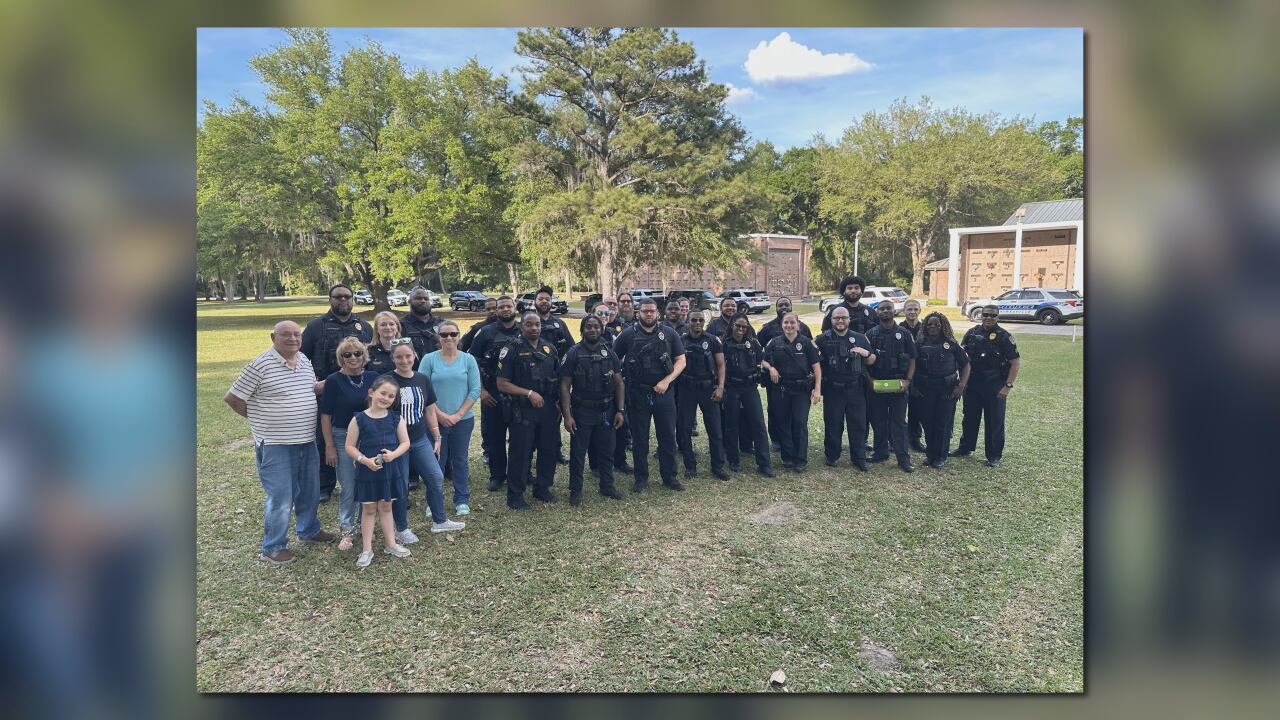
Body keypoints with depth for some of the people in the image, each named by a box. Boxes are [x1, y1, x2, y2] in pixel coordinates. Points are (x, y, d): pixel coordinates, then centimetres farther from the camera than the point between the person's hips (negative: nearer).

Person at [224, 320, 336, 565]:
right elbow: (232, 398, -9)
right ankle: (273, 548, 16)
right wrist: (258, 418, -2)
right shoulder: (259, 365, -14)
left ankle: (308, 530, 41)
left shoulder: (305, 361, 7)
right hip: (275, 445, -7)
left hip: (307, 442, 7)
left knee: (309, 491, 20)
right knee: (280, 498, -1)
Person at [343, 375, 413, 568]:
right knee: (368, 509, 7)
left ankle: (390, 543, 28)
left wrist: (393, 454, -17)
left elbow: (405, 442, 1)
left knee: (386, 506, 15)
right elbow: (350, 447, -5)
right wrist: (365, 460, -19)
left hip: (391, 468, 2)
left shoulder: (396, 418, -1)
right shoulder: (359, 419, -7)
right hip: (368, 470, -2)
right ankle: (366, 549, 17)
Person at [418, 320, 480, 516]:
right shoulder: (429, 360, -1)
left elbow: (475, 390, -2)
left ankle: (462, 501, 21)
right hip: (436, 420, -1)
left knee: (460, 460, 10)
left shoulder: (468, 360, 1)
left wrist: (458, 414, -9)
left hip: (463, 420, 1)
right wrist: (440, 414, -11)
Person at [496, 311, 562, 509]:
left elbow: (559, 378, 17)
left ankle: (542, 488, 30)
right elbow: (502, 384, -10)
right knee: (521, 453, 1)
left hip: (548, 409, 5)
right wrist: (529, 393, -17)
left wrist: (560, 401, 7)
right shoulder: (512, 349, -7)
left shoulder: (550, 349, 9)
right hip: (523, 411, -5)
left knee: (549, 450, 13)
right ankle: (515, 495, 14)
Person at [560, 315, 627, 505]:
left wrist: (620, 410, -3)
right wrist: (567, 415, -13)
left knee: (607, 451, 12)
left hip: (607, 412, 3)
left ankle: (607, 486, 28)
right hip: (581, 412, -3)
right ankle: (575, 490, 17)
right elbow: (565, 385, -7)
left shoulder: (609, 353, 4)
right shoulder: (574, 353, -5)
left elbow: (619, 383, 5)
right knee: (577, 452, 5)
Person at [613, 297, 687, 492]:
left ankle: (669, 476, 20)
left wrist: (666, 381, -10)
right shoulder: (628, 335, 0)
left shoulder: (669, 333, 3)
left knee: (668, 436, 7)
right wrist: (623, 377, -5)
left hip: (664, 393, 1)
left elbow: (681, 360, 1)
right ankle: (641, 478, 20)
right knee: (639, 438, 8)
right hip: (637, 394, -1)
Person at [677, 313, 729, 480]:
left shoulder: (713, 340, 2)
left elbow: (720, 365, 2)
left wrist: (720, 387, -9)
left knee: (715, 428, 0)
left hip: (708, 387, -1)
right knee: (685, 429, 4)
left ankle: (718, 466, 10)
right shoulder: (680, 341, 3)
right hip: (686, 388, 1)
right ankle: (690, 466, 17)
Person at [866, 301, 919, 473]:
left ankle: (903, 458, 2)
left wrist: (907, 380, -9)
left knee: (899, 421, 0)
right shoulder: (871, 334, 4)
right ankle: (881, 453, 20)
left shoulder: (904, 334, 4)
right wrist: (870, 380, -9)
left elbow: (912, 360, 4)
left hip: (898, 385, -1)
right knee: (878, 420, 8)